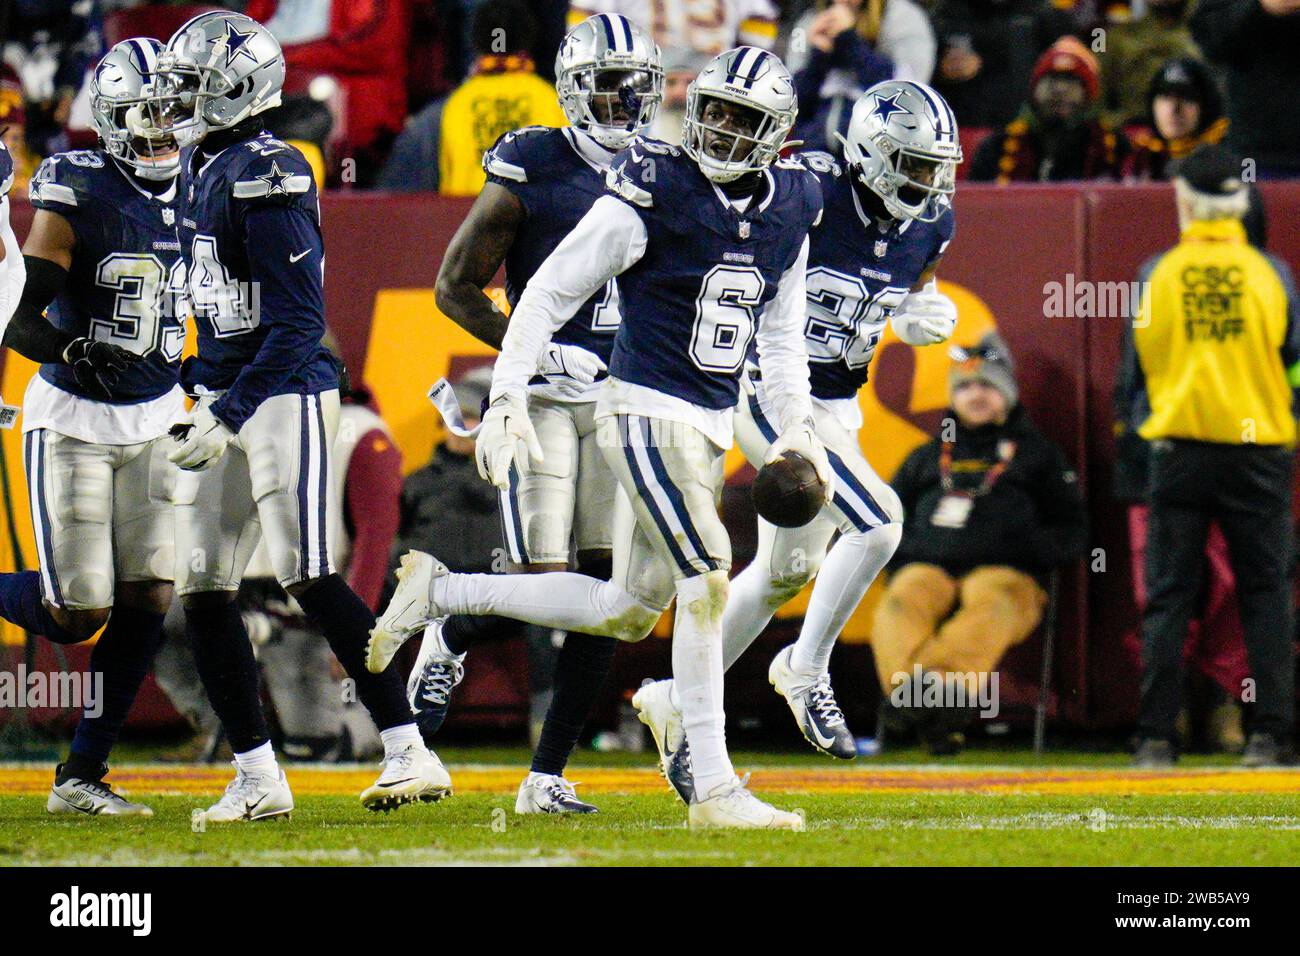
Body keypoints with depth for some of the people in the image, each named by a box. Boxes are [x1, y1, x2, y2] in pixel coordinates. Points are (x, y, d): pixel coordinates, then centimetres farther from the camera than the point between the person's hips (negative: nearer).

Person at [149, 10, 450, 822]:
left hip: (285, 395, -9)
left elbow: (297, 321, -21)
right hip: (223, 399, 9)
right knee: (204, 590, 5)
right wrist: (200, 390, 22)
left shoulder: (267, 178, -17)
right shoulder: (201, 169, 12)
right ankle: (258, 777, 10)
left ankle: (411, 755, -11)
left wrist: (229, 416, -24)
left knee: (310, 579, -14)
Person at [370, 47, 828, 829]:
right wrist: (508, 401, -11)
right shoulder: (655, 194, -13)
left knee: (628, 613, 11)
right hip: (647, 413, -8)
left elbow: (781, 332, 21)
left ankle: (440, 593, 25)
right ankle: (714, 788, -12)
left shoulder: (789, 211, 7)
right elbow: (550, 294, -8)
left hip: (711, 426, 8)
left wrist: (797, 425, 13)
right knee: (708, 577, -16)